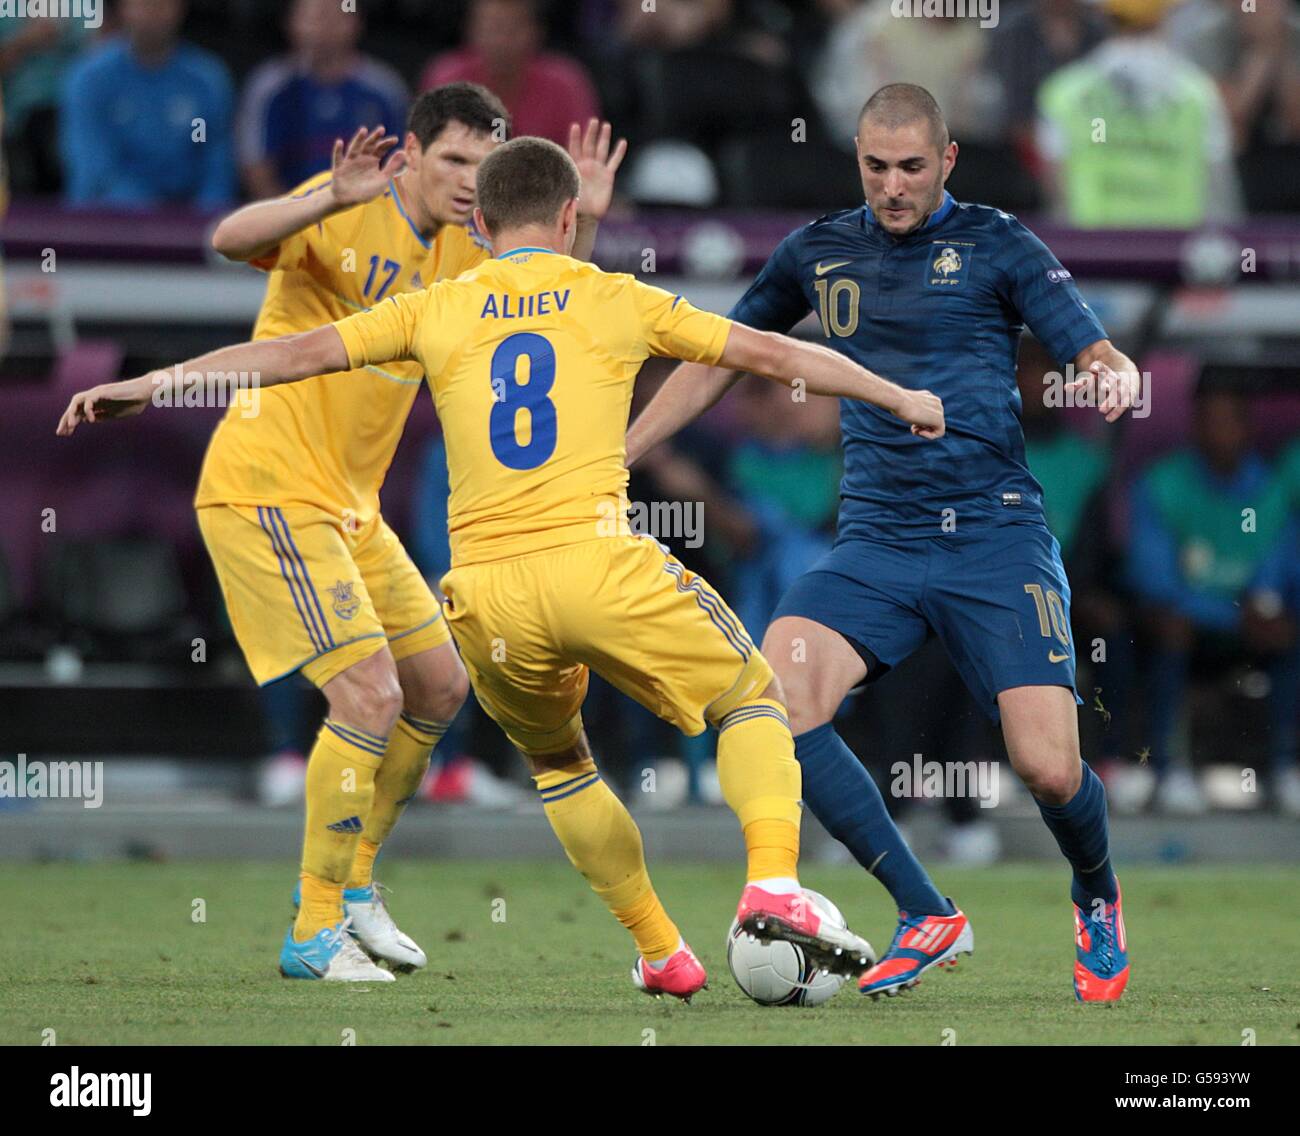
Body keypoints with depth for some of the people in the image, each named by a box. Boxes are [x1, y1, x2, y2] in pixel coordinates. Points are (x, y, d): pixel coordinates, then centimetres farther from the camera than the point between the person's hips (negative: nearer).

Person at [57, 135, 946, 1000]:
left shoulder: (438, 312, 13)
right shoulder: (616, 303, 11)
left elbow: (298, 352, 9)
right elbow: (773, 354, 17)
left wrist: (146, 386, 15)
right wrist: (899, 398, 29)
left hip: (487, 593, 2)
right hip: (596, 565, -2)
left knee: (555, 761, 27)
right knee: (753, 698, 16)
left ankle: (663, 955, 22)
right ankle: (773, 889, -7)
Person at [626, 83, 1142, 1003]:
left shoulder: (996, 245, 1)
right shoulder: (818, 254, 12)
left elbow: (1095, 353, -6)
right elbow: (716, 361, 23)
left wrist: (1112, 374, -31)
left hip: (995, 537, -3)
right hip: (876, 542, 3)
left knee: (1048, 767, -16)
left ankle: (1098, 902, 22)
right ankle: (928, 919, -13)